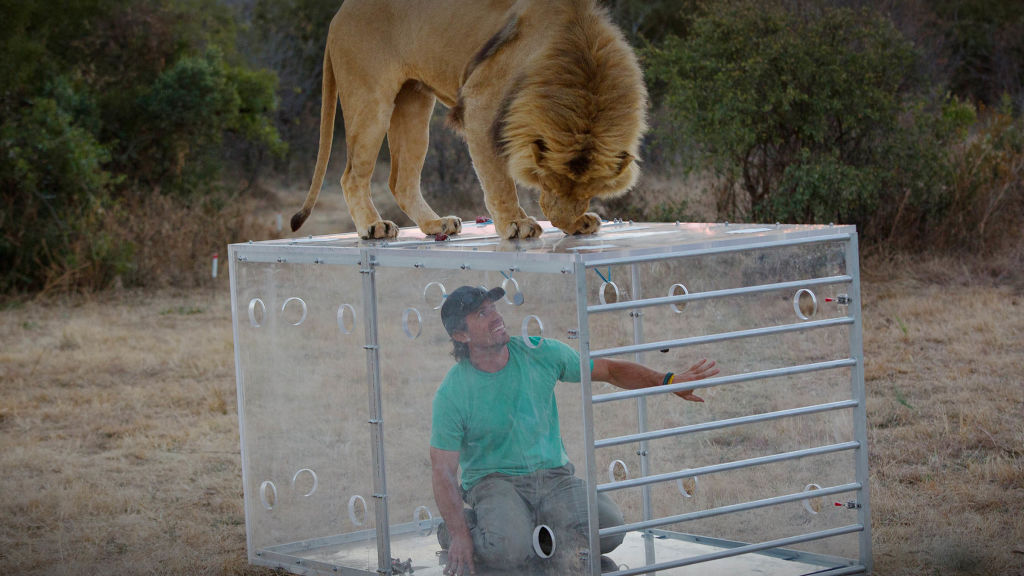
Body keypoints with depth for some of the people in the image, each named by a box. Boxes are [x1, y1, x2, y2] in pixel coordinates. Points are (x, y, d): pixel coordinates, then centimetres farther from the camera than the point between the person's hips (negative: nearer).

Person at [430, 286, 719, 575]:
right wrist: (459, 535, -22)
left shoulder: (539, 353, -1)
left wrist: (669, 381, -2)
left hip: (554, 474, 4)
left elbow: (608, 370, 10)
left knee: (608, 527, -23)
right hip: (494, 481, -4)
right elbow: (443, 470, -11)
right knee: (512, 549, -35)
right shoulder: (451, 394, -11)